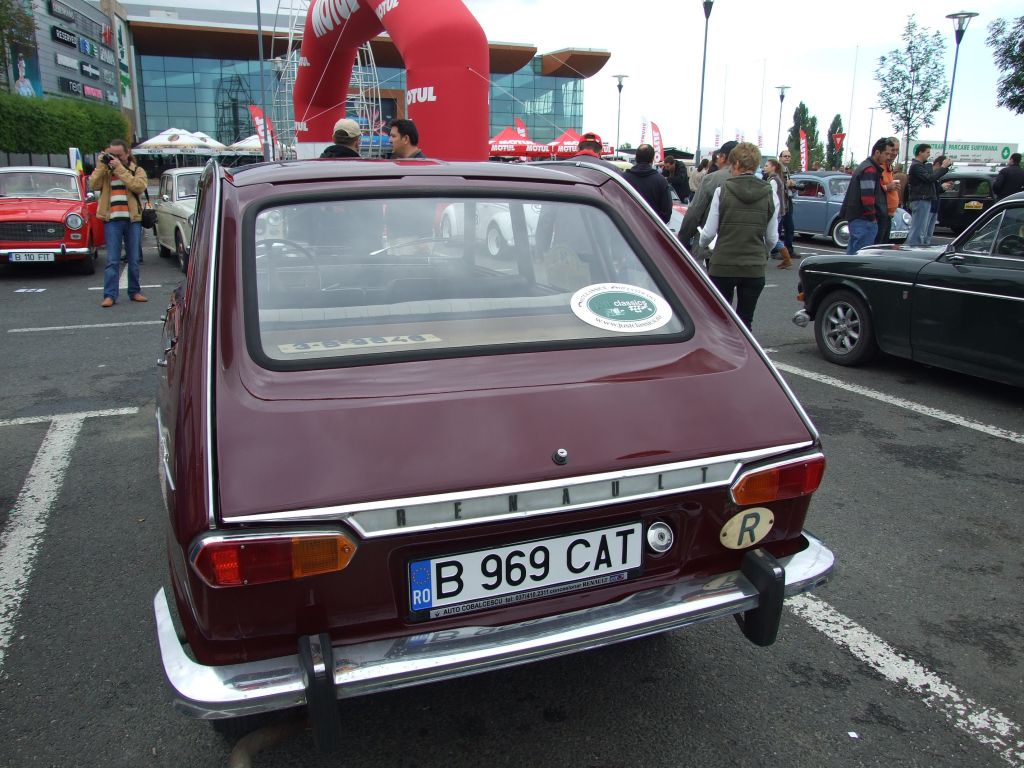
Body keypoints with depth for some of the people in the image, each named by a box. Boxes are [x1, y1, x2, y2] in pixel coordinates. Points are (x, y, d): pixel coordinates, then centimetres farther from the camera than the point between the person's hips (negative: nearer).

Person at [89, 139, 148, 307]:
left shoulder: (137, 170, 7)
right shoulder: (105, 171, 11)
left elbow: (139, 186, -14)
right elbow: (93, 185, -5)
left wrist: (120, 169, -14)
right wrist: (101, 165, -6)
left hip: (133, 220, 0)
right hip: (112, 220, 0)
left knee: (134, 260, 9)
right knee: (112, 260, -3)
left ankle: (134, 291, 20)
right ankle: (110, 295, -4)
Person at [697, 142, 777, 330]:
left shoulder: (722, 191, -8)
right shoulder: (770, 195, 0)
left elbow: (709, 232, -6)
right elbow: (772, 238, 5)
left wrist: (701, 244, 15)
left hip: (723, 266, -2)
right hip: (754, 268, 2)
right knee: (745, 320, 11)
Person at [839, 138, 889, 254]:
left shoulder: (865, 166, 19)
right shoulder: (870, 169, -13)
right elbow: (867, 196, -21)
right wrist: (872, 217, -15)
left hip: (855, 217, 11)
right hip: (864, 220, -11)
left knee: (853, 251, 14)